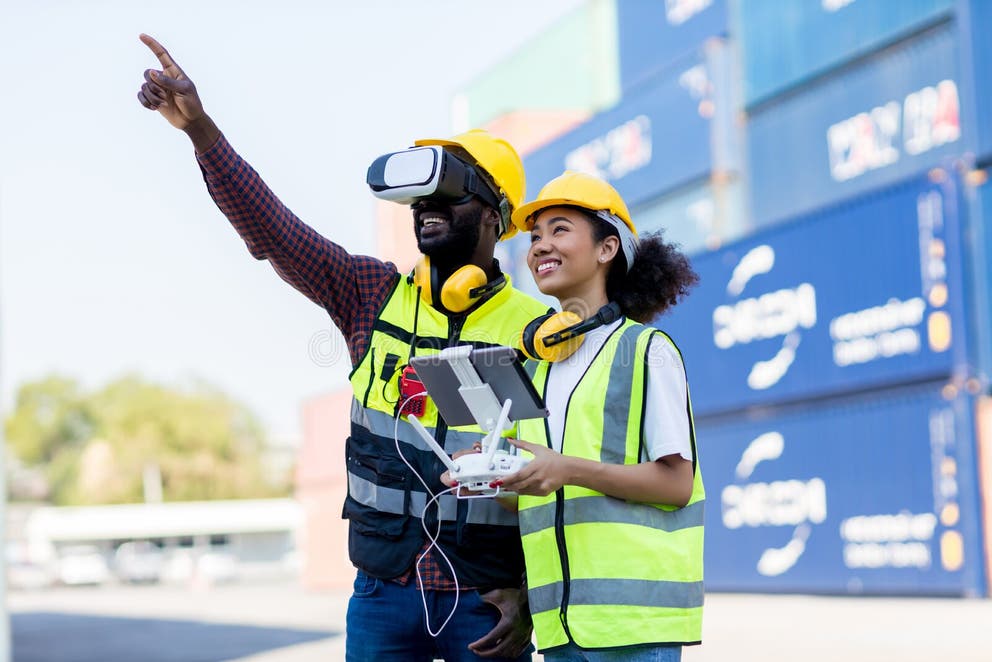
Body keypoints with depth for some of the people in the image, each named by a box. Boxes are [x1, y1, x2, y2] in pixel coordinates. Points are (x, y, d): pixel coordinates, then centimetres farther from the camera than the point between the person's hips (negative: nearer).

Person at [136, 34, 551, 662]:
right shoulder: (375, 296, 6)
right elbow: (272, 230, -4)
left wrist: (533, 594, -10)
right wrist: (201, 128, -15)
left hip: (486, 604, -3)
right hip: (383, 592, 3)